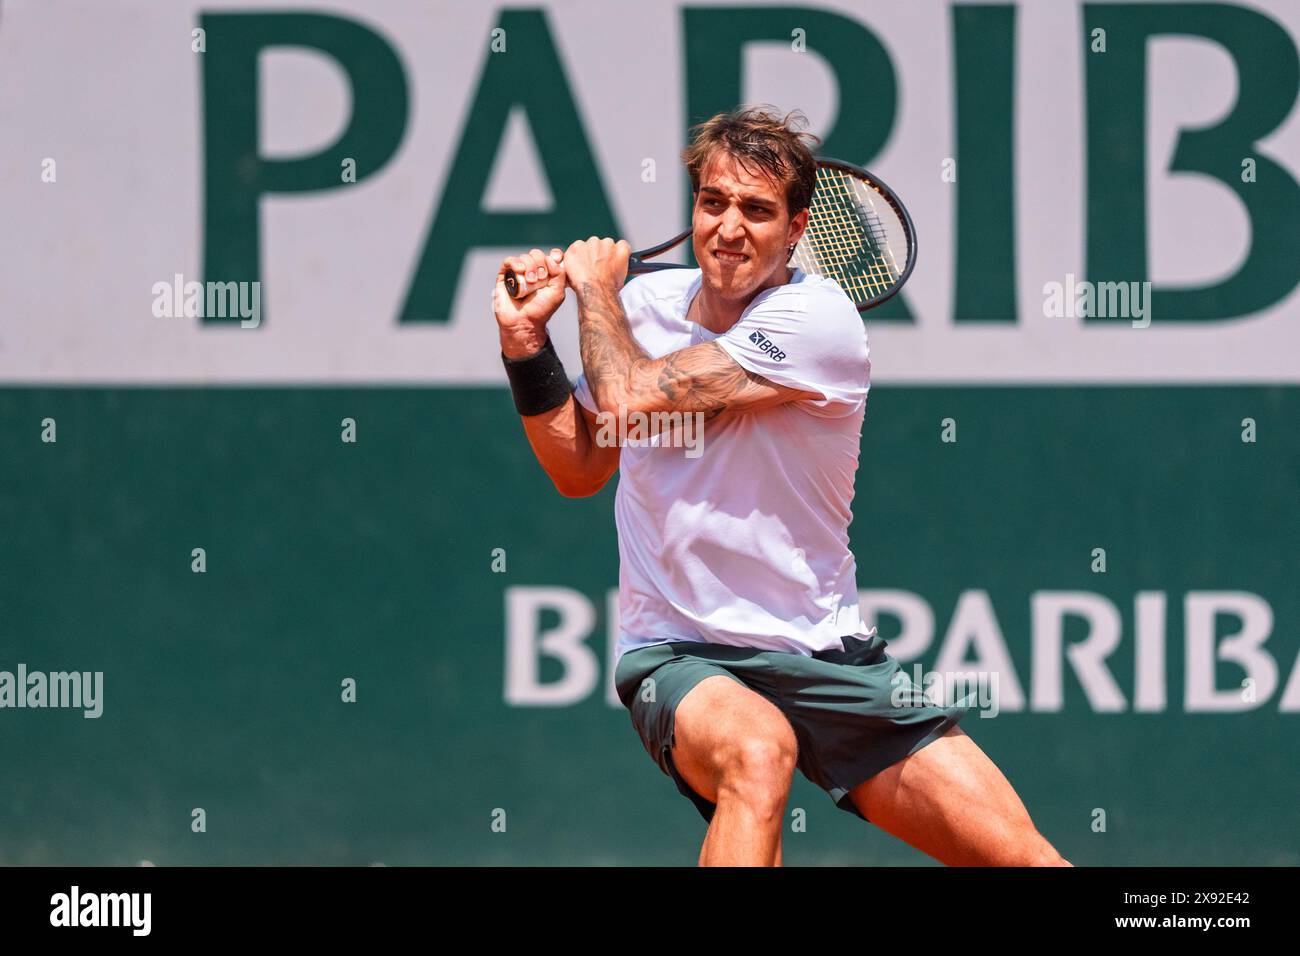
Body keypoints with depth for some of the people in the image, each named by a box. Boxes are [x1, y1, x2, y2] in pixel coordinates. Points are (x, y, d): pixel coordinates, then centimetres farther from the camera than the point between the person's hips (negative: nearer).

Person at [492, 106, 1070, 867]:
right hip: (678, 656, 1)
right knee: (757, 749, -36)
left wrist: (596, 287, -3)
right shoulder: (644, 303, 3)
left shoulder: (818, 318, -14)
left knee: (1022, 858, -10)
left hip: (828, 658, -1)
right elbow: (580, 468, 17)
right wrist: (527, 341, 4)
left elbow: (629, 397, -21)